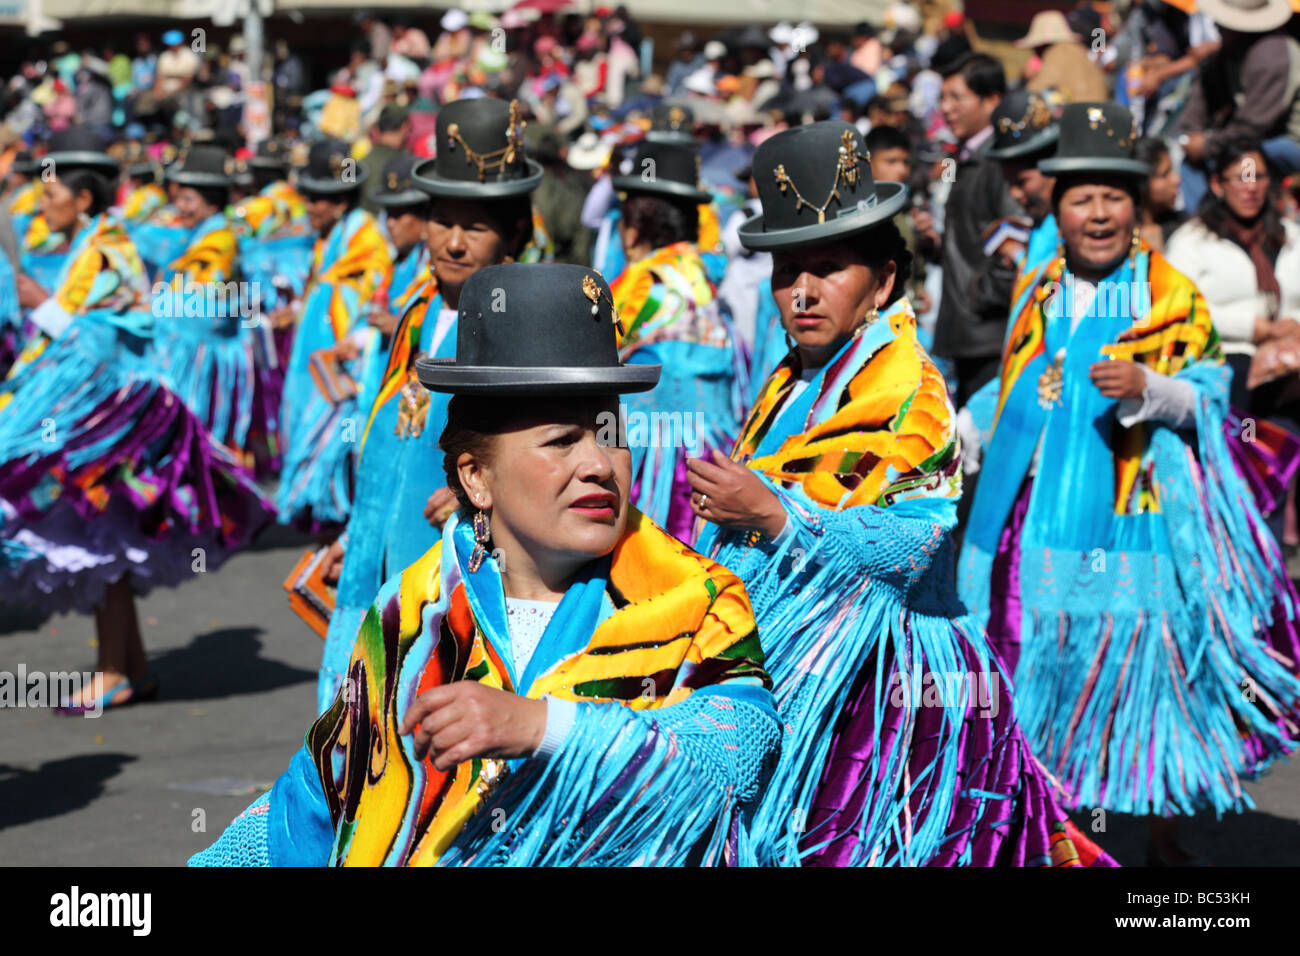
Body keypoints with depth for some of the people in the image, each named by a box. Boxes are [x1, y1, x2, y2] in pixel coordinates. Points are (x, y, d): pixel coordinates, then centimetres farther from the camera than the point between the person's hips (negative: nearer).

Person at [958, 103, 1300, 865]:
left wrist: (1148, 388, -22)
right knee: (1049, 676, 4)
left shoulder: (1174, 296, 0)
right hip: (1046, 528, 4)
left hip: (1142, 524, -4)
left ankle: (1165, 836, 10)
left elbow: (1209, 396, -6)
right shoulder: (1036, 294, 14)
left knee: (1154, 666, -2)